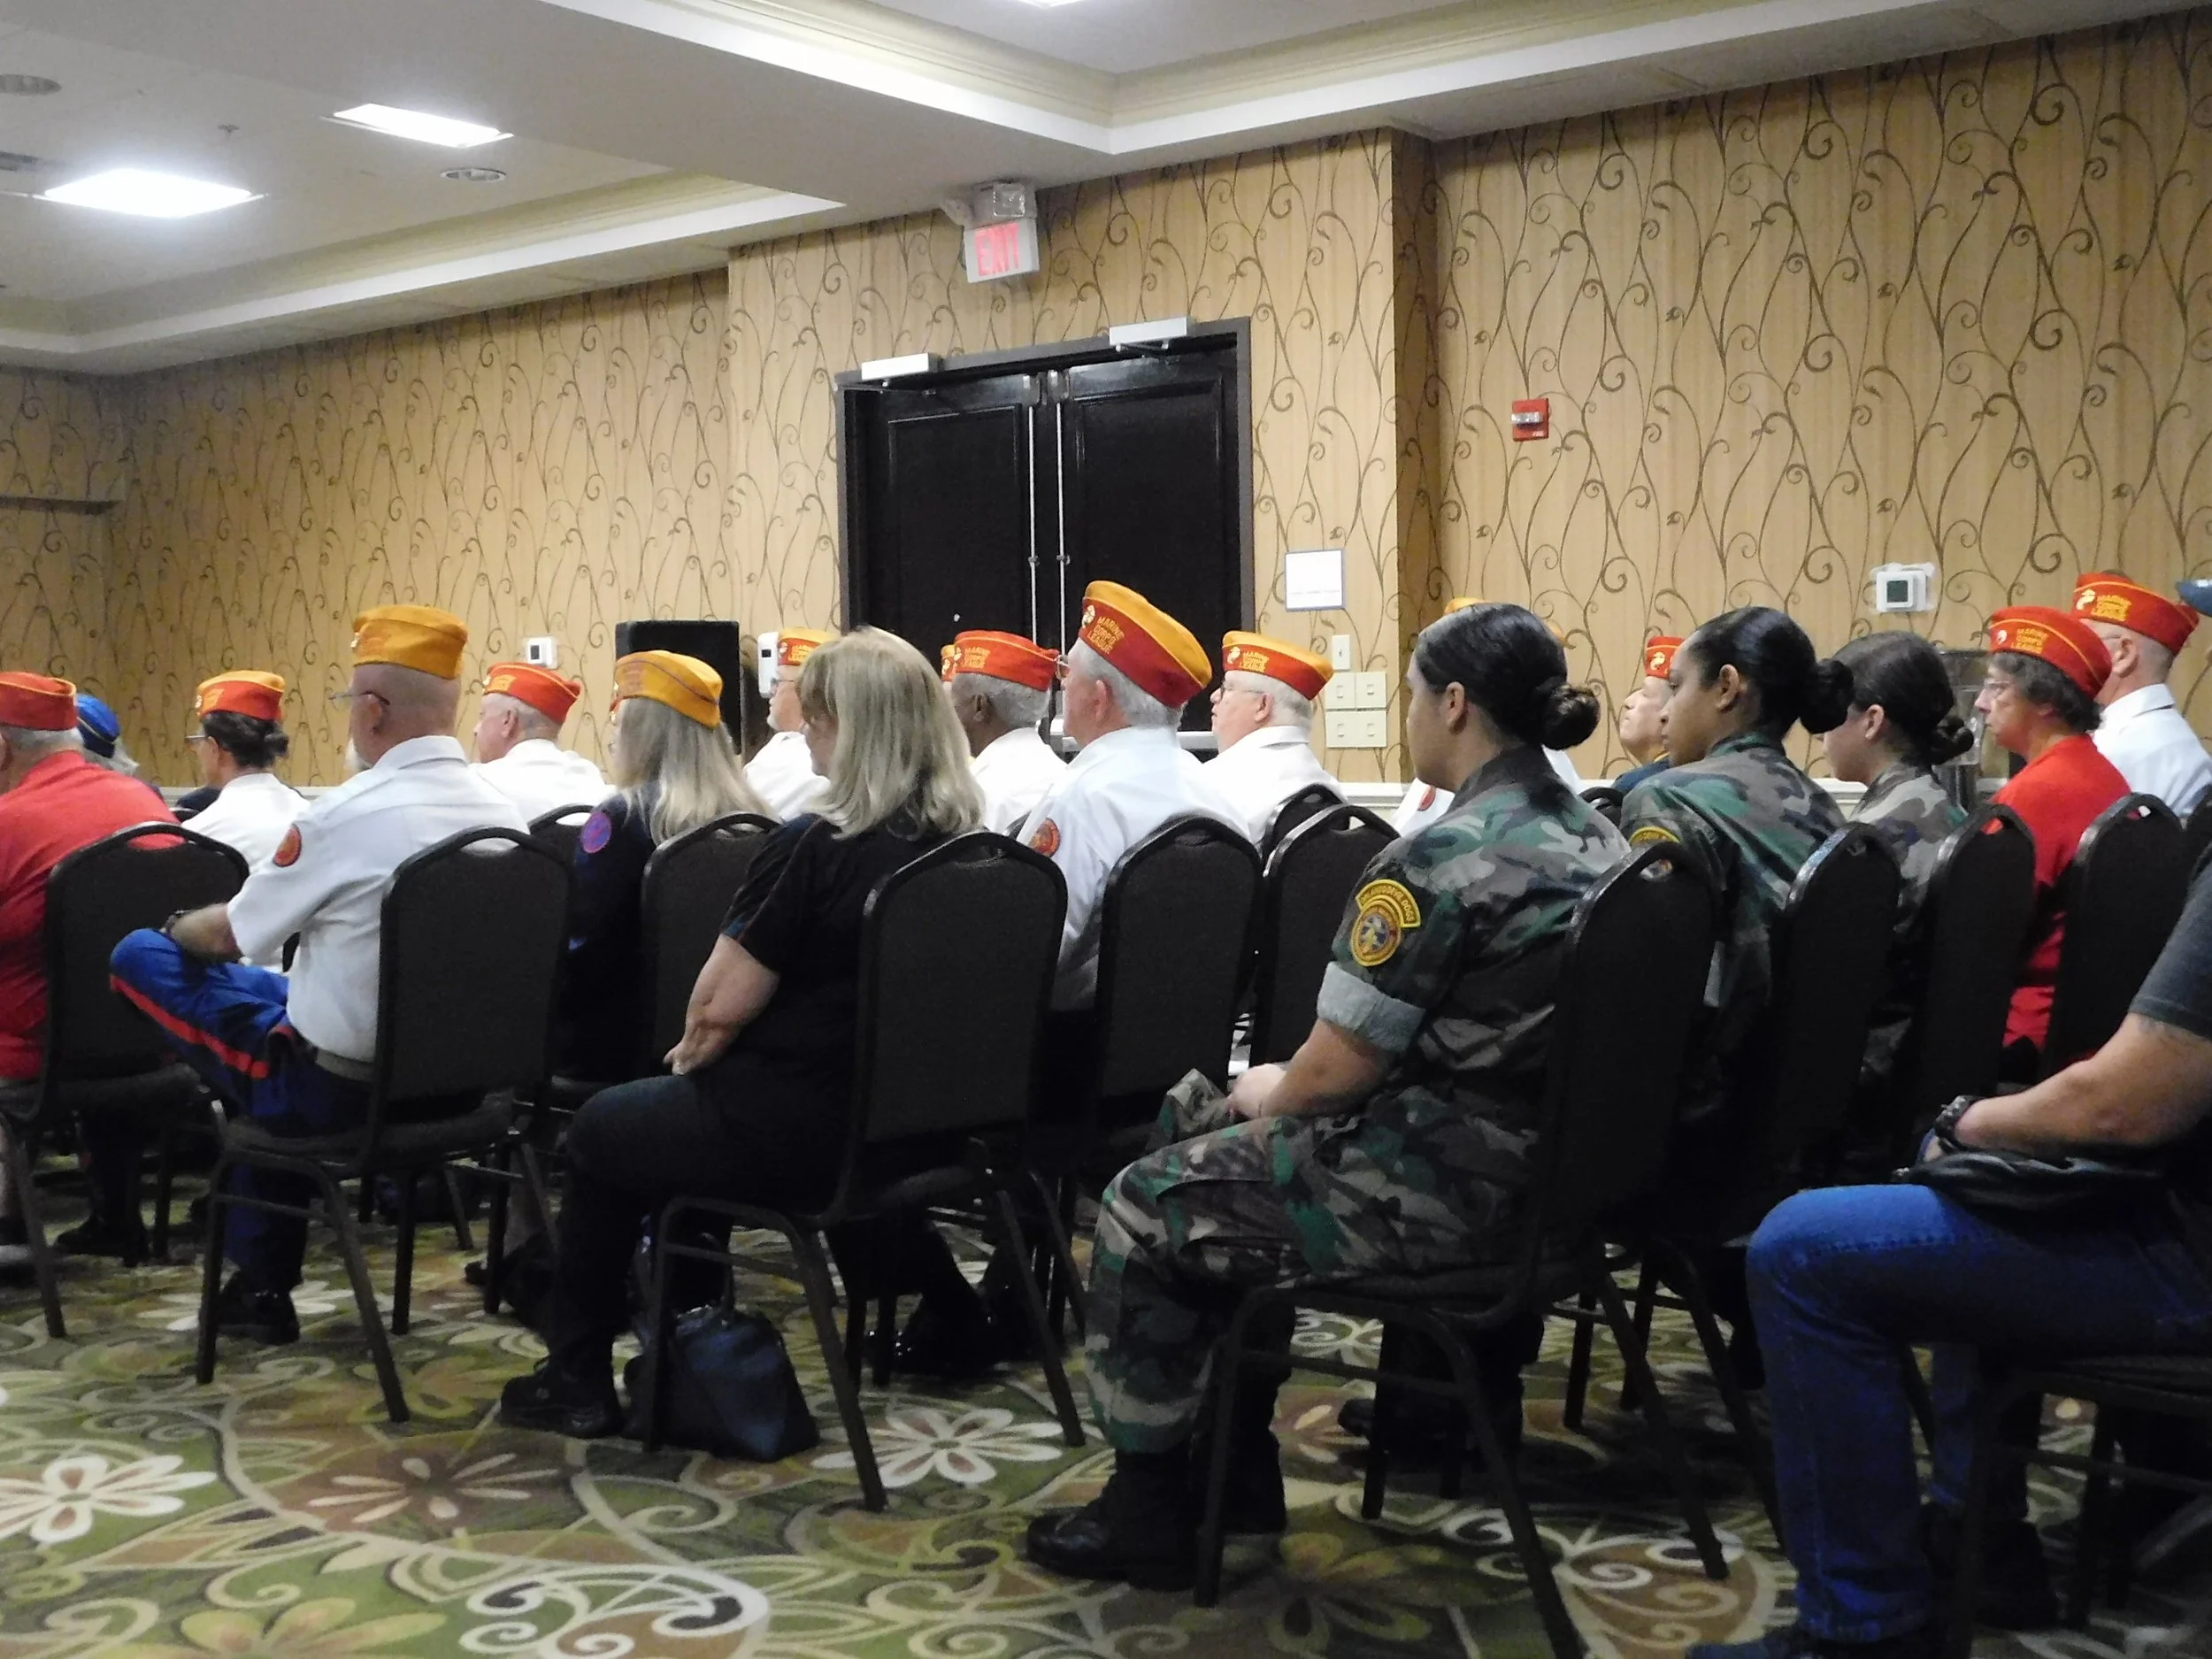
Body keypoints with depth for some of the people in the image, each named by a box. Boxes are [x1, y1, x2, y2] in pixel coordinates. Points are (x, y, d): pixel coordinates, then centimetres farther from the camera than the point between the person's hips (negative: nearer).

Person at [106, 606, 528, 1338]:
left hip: (338, 1084, -6)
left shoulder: (346, 815, -19)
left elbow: (229, 934, -4)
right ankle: (264, 1284, 33)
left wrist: (179, 928, 20)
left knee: (142, 958, 5)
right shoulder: (506, 816, -1)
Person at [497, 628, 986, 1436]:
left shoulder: (814, 849, -22)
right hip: (911, 1122, 8)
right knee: (677, 1102, 32)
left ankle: (578, 1380, 28)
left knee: (600, 1130, 19)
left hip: (798, 1133, -7)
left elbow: (722, 1007, -18)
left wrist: (691, 1053, 5)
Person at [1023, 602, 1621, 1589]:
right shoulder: (1594, 840, 7)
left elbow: (1337, 1067, -18)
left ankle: (1150, 1510, 20)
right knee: (1220, 1145, 25)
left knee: (1149, 1208, 7)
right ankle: (1236, 1471, 31)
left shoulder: (1441, 862, -21)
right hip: (1544, 1165, 10)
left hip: (1448, 1190, -9)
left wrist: (1273, 1090, 5)